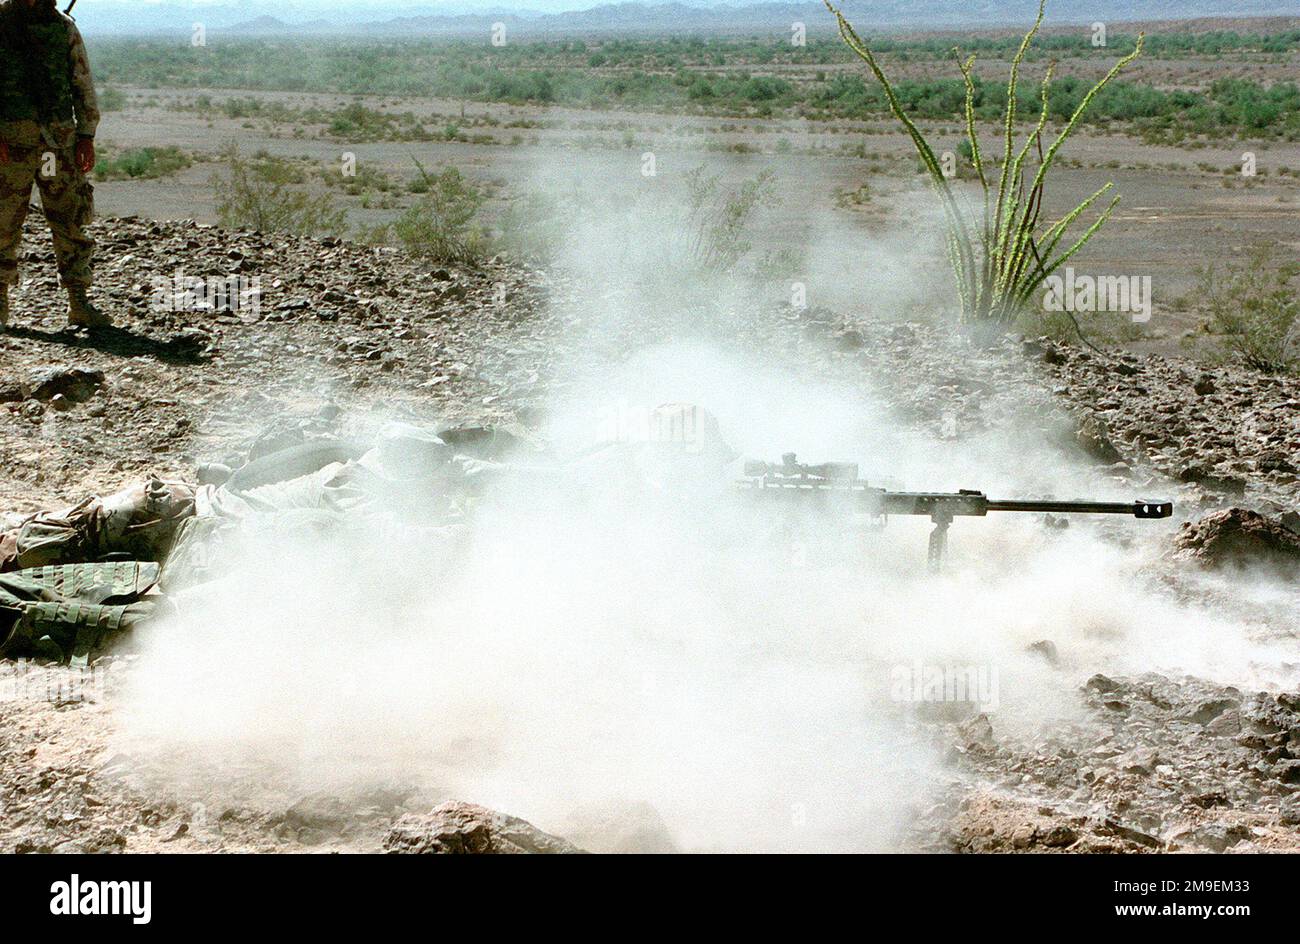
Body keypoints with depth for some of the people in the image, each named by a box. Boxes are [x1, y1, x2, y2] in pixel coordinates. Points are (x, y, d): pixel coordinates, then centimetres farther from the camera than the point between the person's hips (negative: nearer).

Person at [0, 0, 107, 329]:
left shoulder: (64, 27, 8)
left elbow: (83, 85, 9)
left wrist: (87, 136, 1)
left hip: (59, 138, 2)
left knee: (71, 220, 0)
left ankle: (79, 304, 4)